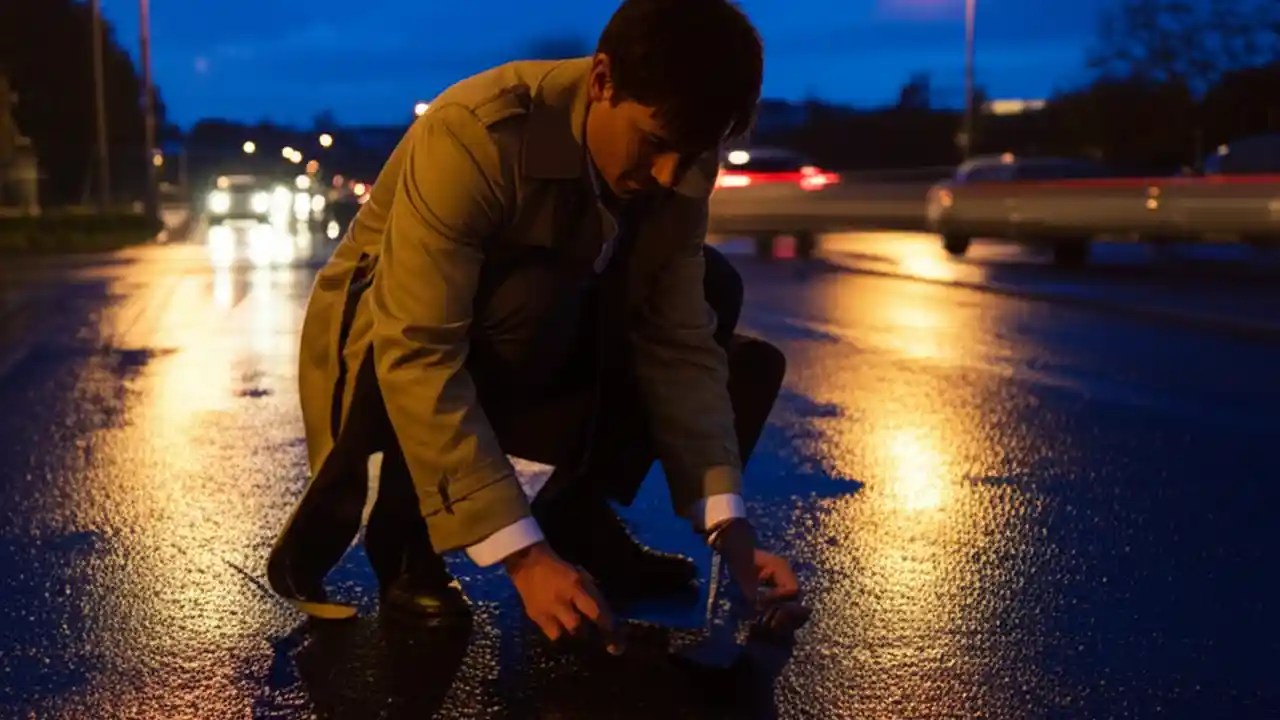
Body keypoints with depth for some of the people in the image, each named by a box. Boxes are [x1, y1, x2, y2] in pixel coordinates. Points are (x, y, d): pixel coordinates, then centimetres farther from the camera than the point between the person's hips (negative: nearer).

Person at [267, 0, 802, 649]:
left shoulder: (678, 162, -13)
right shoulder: (477, 134, -32)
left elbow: (676, 341, -13)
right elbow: (419, 358, -37)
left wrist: (727, 528, -22)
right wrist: (524, 554, -41)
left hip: (527, 348, 6)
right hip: (388, 355, -6)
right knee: (530, 298, -37)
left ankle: (574, 517, -4)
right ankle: (405, 531, -17)